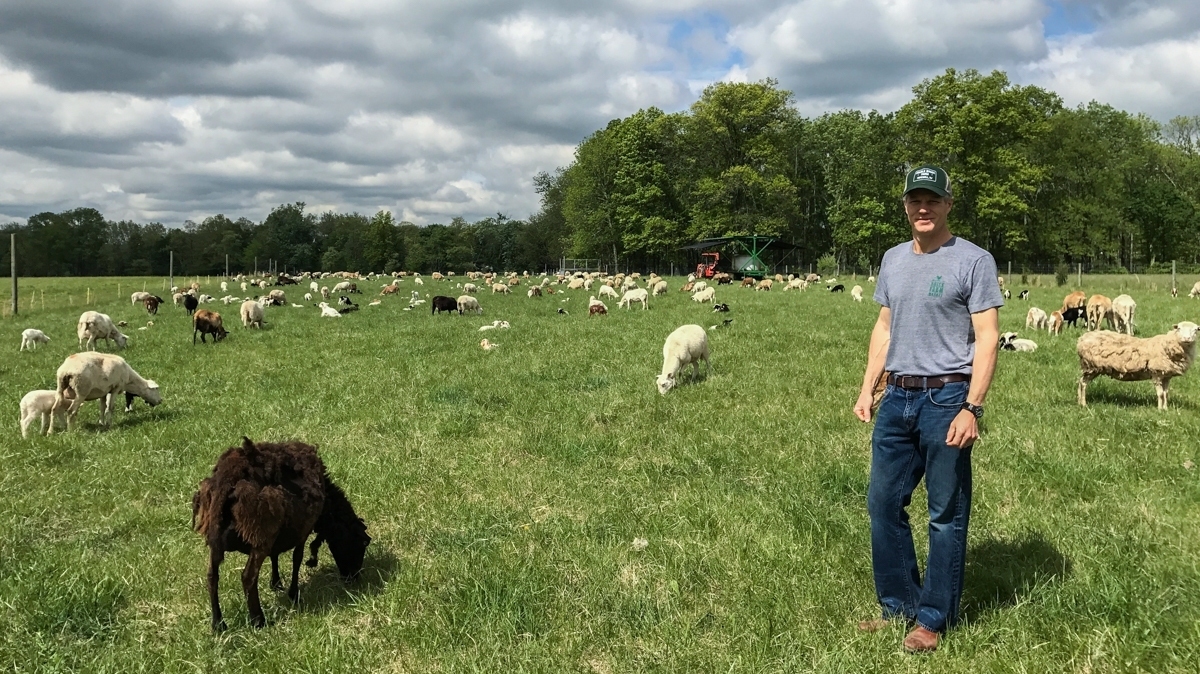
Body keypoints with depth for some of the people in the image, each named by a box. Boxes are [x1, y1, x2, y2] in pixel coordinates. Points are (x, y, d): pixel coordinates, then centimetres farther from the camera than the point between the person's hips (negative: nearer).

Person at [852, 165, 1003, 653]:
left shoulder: (973, 261, -6)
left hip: (946, 400, -6)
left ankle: (934, 619, 15)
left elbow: (987, 338, -10)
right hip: (897, 398, 7)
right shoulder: (893, 259, 12)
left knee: (946, 515, 3)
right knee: (883, 503, 11)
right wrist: (867, 389, 10)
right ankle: (899, 604, 25)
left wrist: (971, 408, -18)